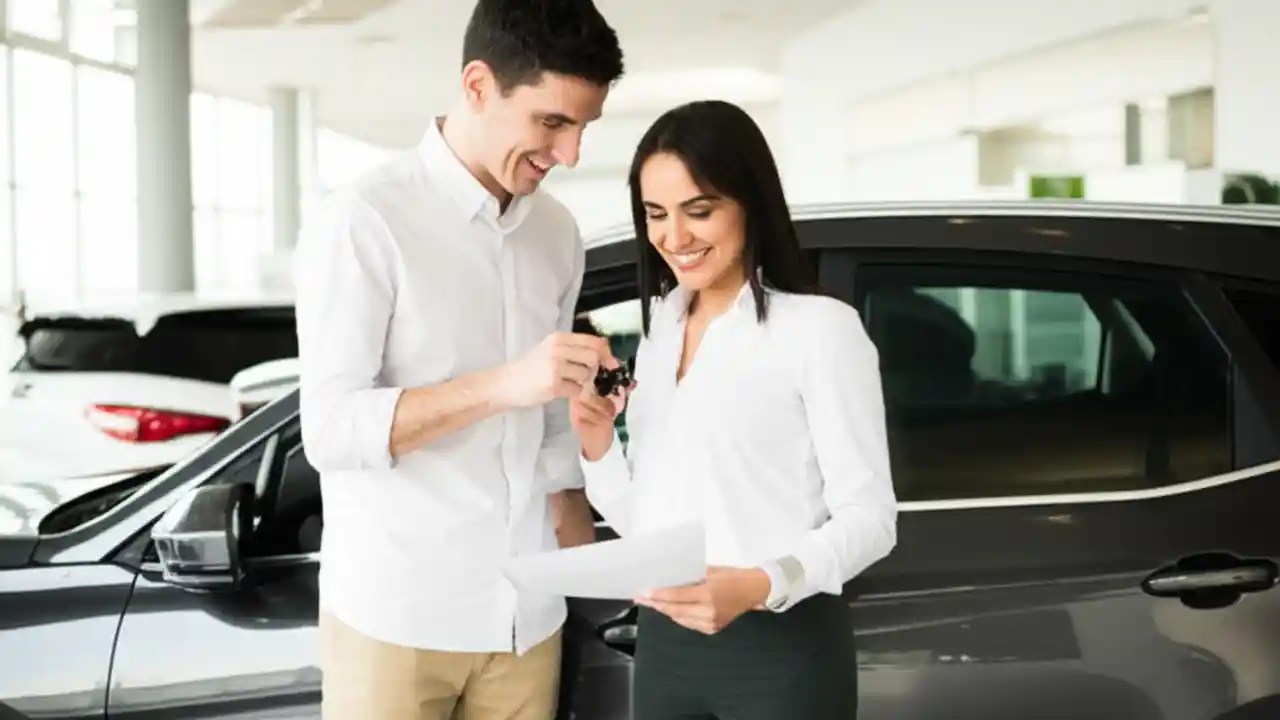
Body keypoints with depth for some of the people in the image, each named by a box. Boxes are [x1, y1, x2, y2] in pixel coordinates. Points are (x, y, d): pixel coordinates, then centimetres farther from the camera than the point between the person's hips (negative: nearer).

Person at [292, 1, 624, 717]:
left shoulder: (558, 234, 9)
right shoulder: (365, 222, -10)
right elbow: (330, 429, -16)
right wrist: (502, 385, -24)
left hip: (527, 615, 5)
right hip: (396, 613, -5)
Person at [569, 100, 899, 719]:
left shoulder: (819, 327, -10)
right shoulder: (659, 330, 11)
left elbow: (869, 518, -12)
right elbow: (643, 518, 13)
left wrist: (758, 586, -25)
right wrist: (597, 447, -5)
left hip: (782, 652, -6)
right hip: (663, 645, 6)